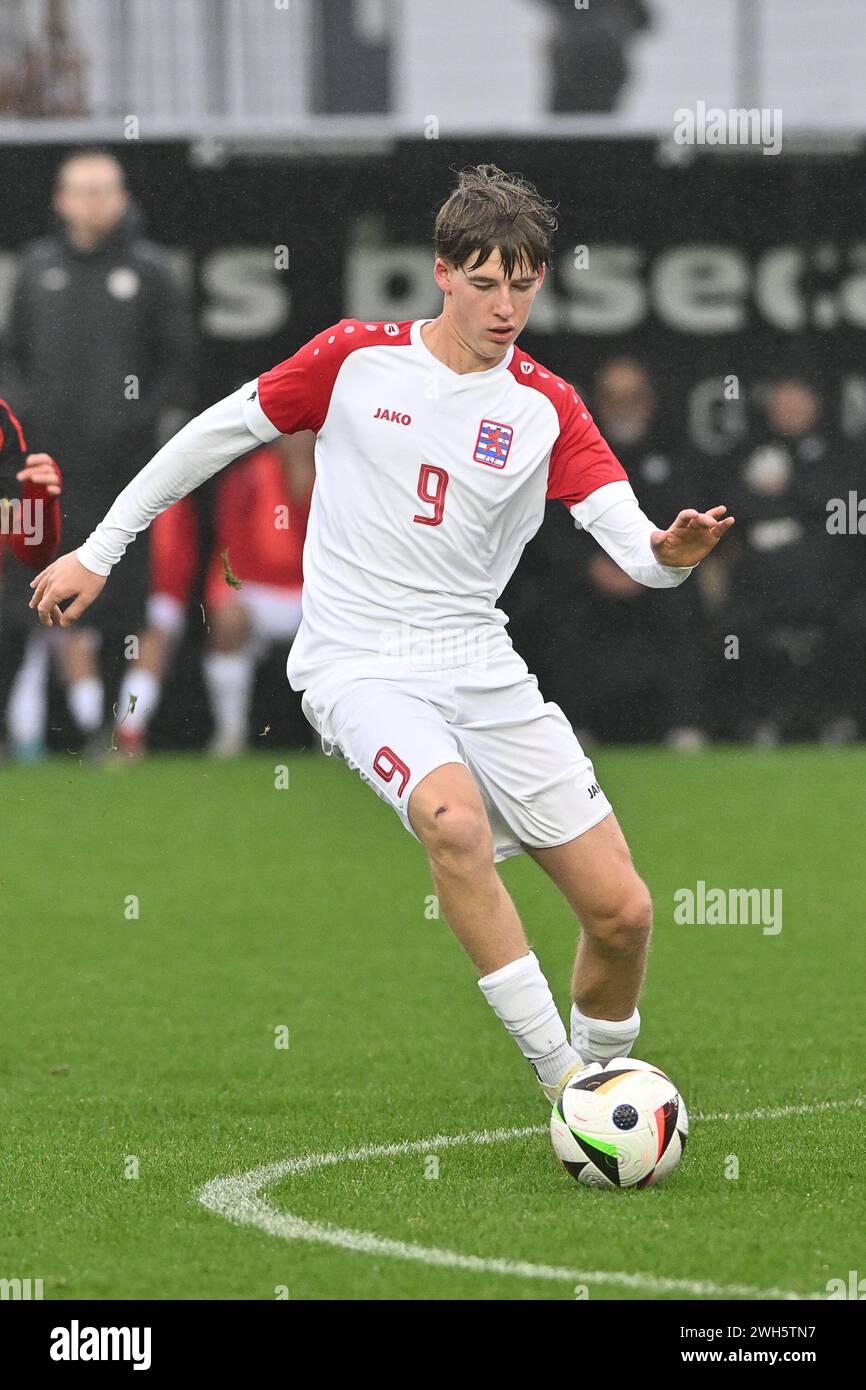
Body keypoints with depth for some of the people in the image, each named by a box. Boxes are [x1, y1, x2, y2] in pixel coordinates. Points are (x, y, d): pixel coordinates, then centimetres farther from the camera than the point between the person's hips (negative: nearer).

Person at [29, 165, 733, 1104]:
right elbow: (218, 433, 8)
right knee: (454, 816, -35)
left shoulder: (546, 407, 3)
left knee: (622, 911, -4)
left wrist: (670, 552, -33)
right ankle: (562, 1081, -28)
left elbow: (634, 547, -8)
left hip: (482, 668, 3)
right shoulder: (357, 358, -2)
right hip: (360, 668, -3)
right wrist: (98, 550, 9)